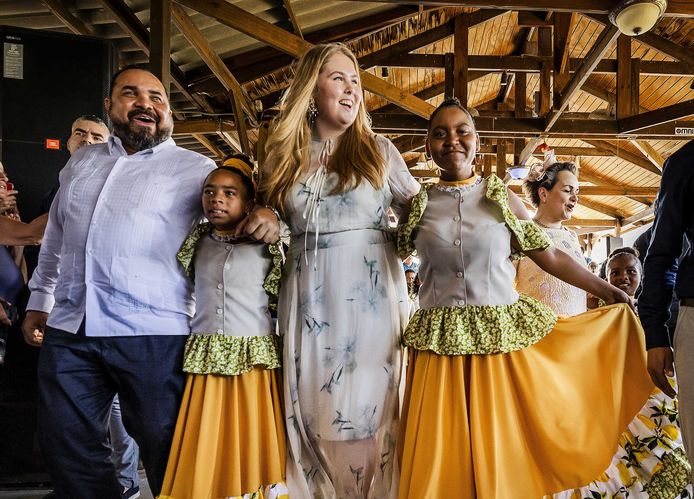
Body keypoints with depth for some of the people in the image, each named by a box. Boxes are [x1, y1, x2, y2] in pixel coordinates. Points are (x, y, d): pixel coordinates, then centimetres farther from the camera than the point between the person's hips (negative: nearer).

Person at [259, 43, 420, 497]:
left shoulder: (378, 150, 6)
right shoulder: (286, 157, 9)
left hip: (372, 295, -1)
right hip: (309, 297, 2)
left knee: (370, 406, 2)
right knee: (314, 408, 6)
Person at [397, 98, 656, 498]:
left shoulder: (501, 197, 5)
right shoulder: (419, 205, 5)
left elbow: (549, 256, 7)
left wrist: (610, 292, 8)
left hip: (502, 339, 0)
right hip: (438, 344, 0)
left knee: (500, 451, 6)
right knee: (438, 458, 3)